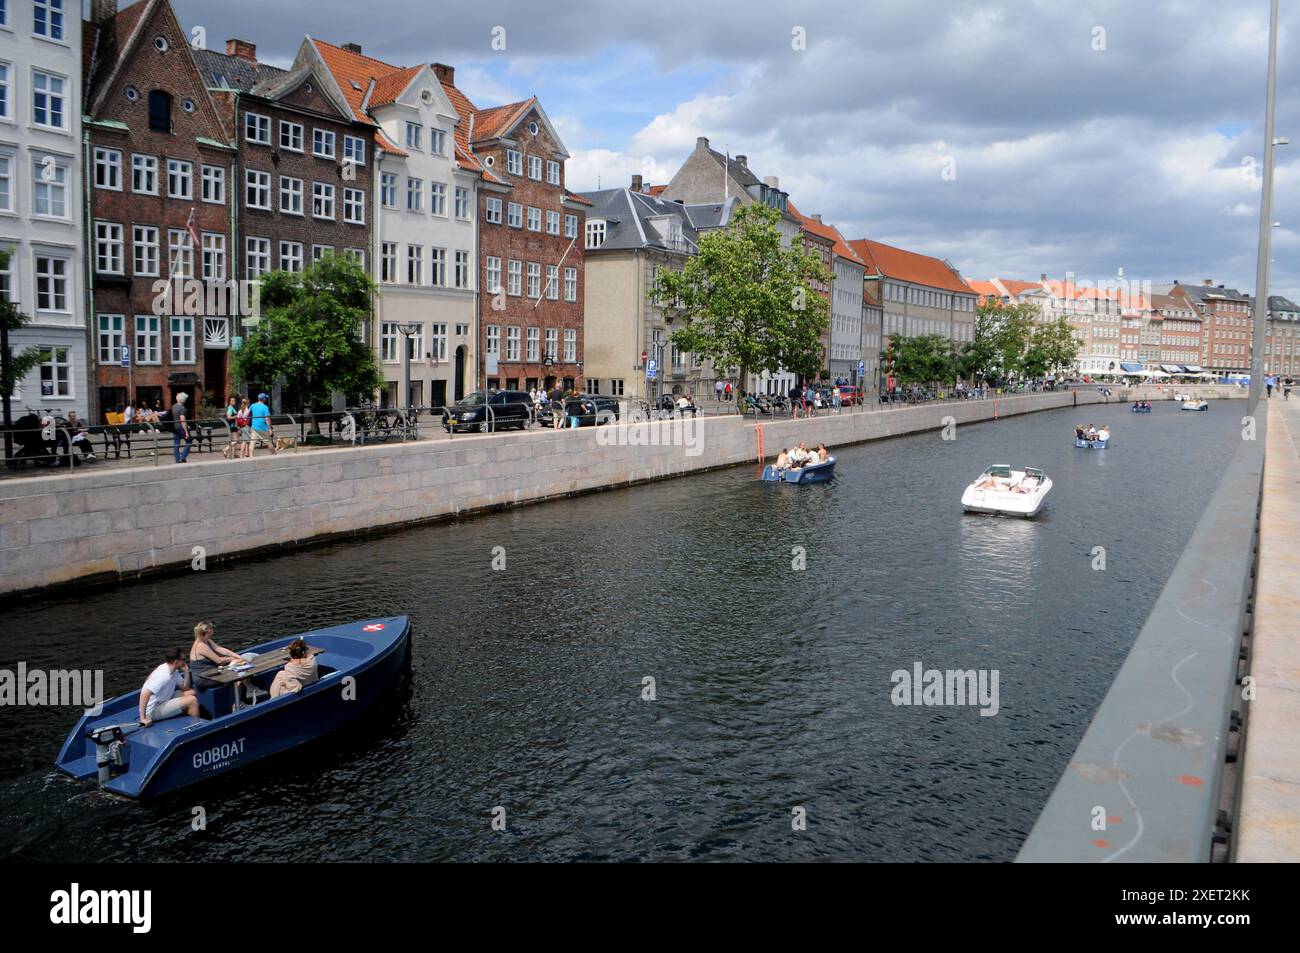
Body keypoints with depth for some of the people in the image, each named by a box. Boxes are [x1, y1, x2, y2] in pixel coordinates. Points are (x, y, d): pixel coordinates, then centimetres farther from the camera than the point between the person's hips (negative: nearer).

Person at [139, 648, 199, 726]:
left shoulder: (174, 671, 3)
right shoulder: (164, 675, -27)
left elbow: (185, 688, 11)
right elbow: (145, 694, -34)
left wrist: (186, 672, -4)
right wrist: (143, 718, -33)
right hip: (153, 711, -10)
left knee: (191, 692, 11)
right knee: (192, 700, -16)